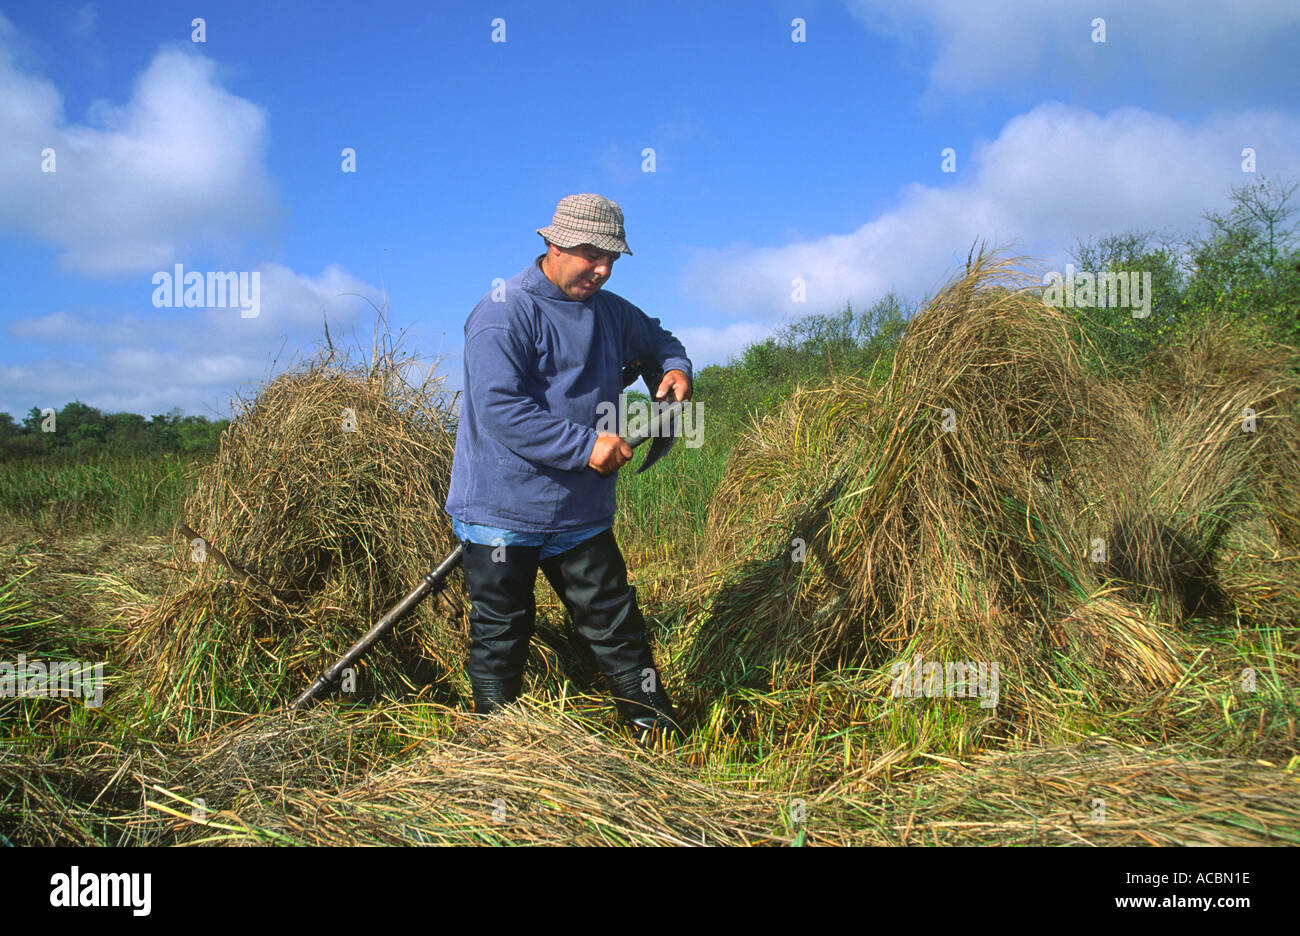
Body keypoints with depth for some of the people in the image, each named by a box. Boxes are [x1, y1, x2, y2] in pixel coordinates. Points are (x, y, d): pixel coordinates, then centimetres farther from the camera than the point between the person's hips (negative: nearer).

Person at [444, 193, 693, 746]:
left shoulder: (611, 312, 10)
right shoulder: (504, 312, -13)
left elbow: (659, 341, 30)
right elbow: (499, 408, -23)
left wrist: (675, 370, 6)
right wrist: (586, 445, -23)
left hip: (581, 514, 6)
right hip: (502, 514, -5)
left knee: (617, 628, 11)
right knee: (501, 638, 8)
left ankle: (664, 740, 23)